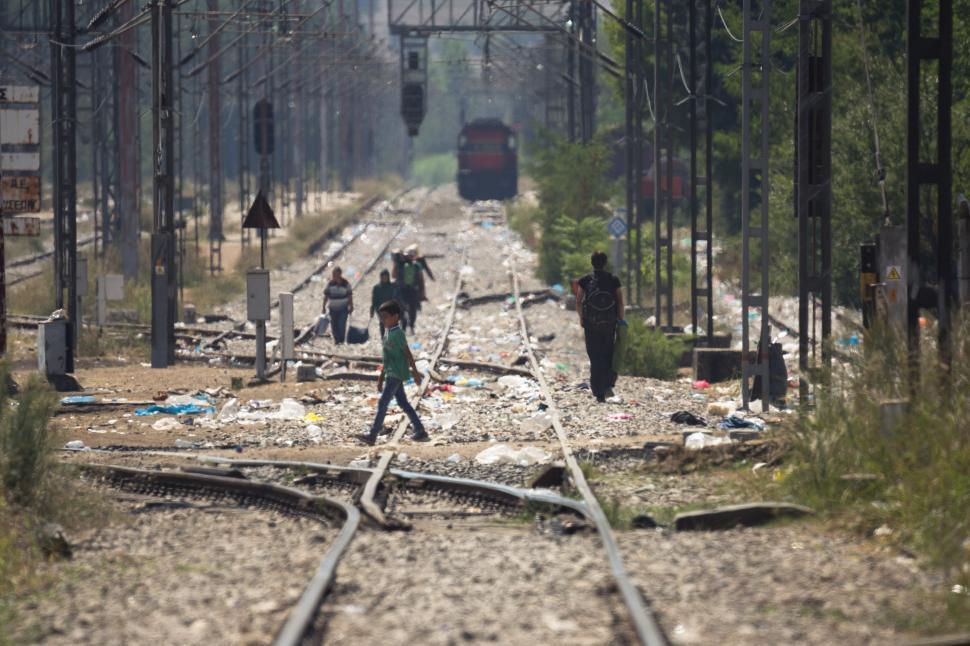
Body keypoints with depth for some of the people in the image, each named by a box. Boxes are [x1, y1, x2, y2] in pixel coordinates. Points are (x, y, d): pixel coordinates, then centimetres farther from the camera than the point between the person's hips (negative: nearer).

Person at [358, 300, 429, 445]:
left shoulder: (398, 333, -13)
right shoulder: (388, 334, 14)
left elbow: (407, 353, -13)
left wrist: (415, 372, -12)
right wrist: (381, 377, 21)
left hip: (396, 374, -10)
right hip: (391, 374, 10)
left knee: (383, 403, -10)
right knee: (403, 403, 11)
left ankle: (372, 435, -11)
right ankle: (420, 432, 14)